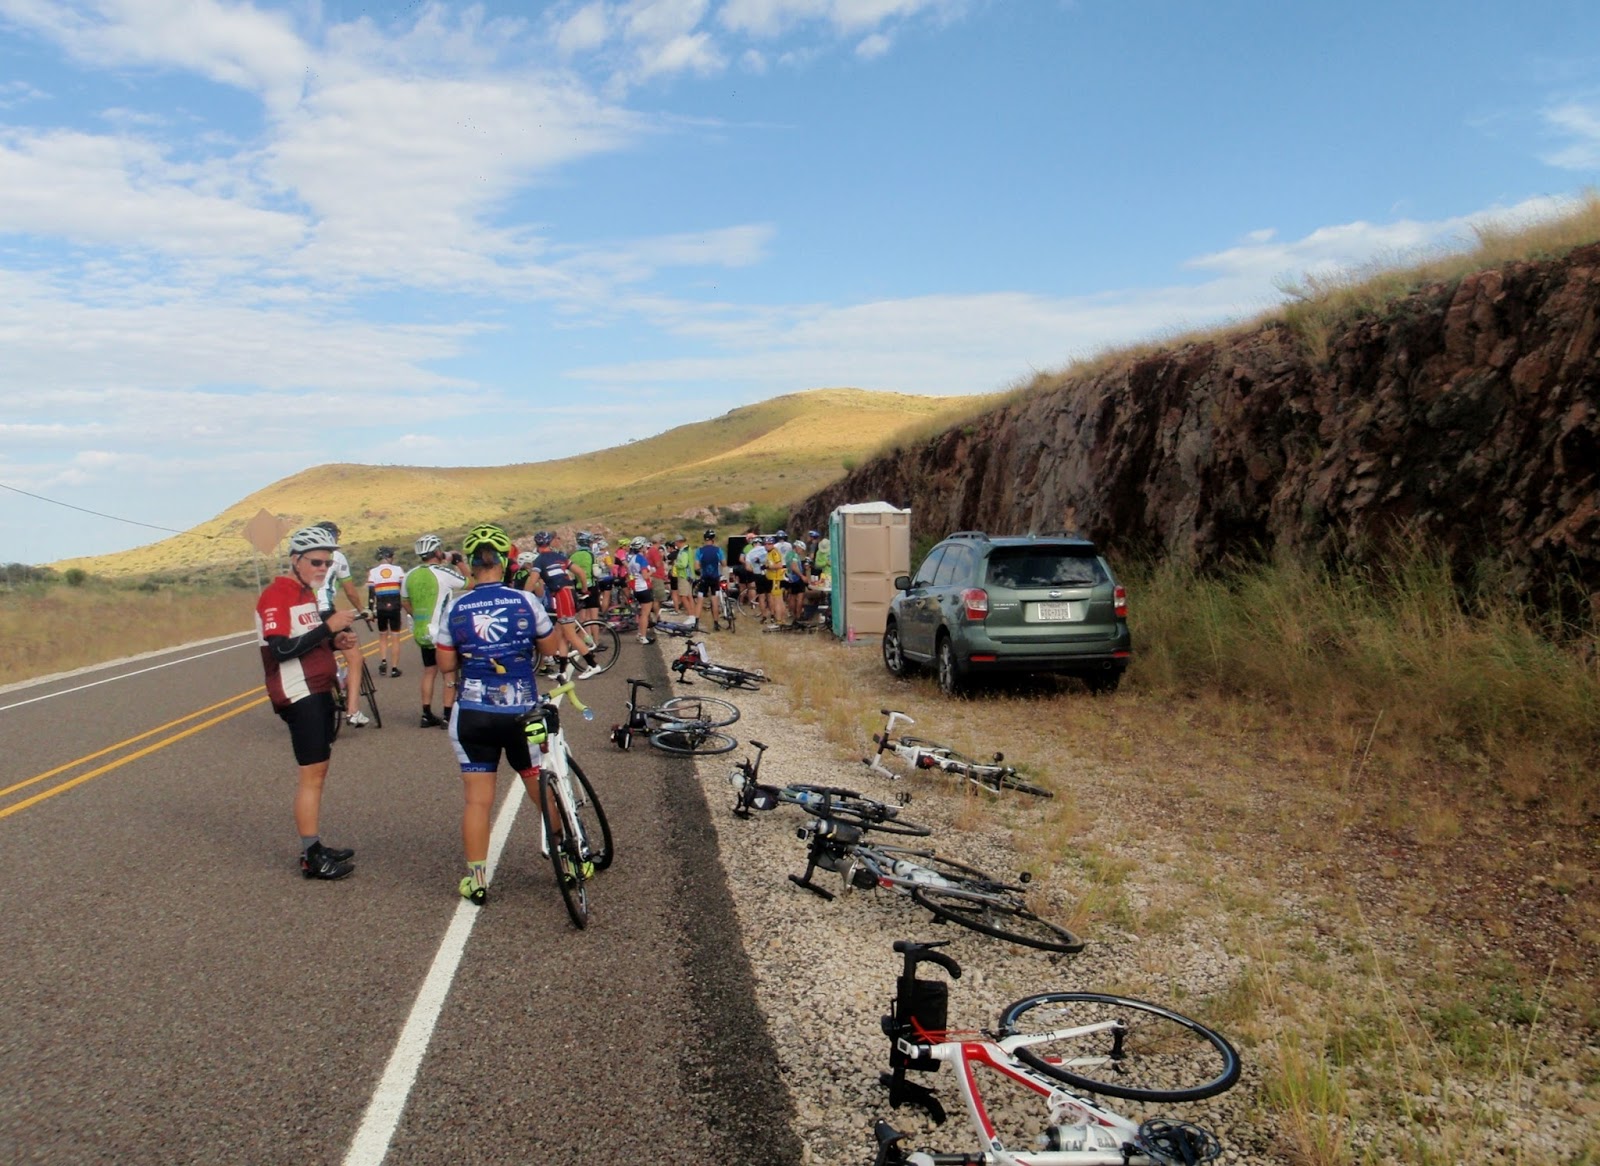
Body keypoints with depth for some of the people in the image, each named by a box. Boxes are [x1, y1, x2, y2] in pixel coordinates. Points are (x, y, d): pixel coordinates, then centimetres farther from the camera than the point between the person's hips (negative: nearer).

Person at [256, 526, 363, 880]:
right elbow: (280, 649, -25)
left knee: (318, 771, 13)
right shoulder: (275, 597, -15)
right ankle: (311, 858, 0)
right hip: (299, 695, -10)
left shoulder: (308, 593, 16)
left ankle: (315, 847, 22)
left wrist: (337, 640, 3)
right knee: (312, 775, -7)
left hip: (319, 692, 10)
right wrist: (329, 626, -27)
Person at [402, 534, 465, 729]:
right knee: (450, 672, 5)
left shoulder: (409, 576, 5)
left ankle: (427, 715, 20)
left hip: (421, 632, 6)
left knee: (429, 671, 17)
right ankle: (447, 716, 4)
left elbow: (404, 603, 15)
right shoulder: (444, 573, -15)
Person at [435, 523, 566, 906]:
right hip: (522, 713, 0)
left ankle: (476, 880, 11)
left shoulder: (455, 608, -4)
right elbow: (551, 648, 2)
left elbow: (446, 664, 2)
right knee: (546, 792, 16)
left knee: (478, 800, 7)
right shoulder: (525, 601, -7)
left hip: (473, 715, 0)